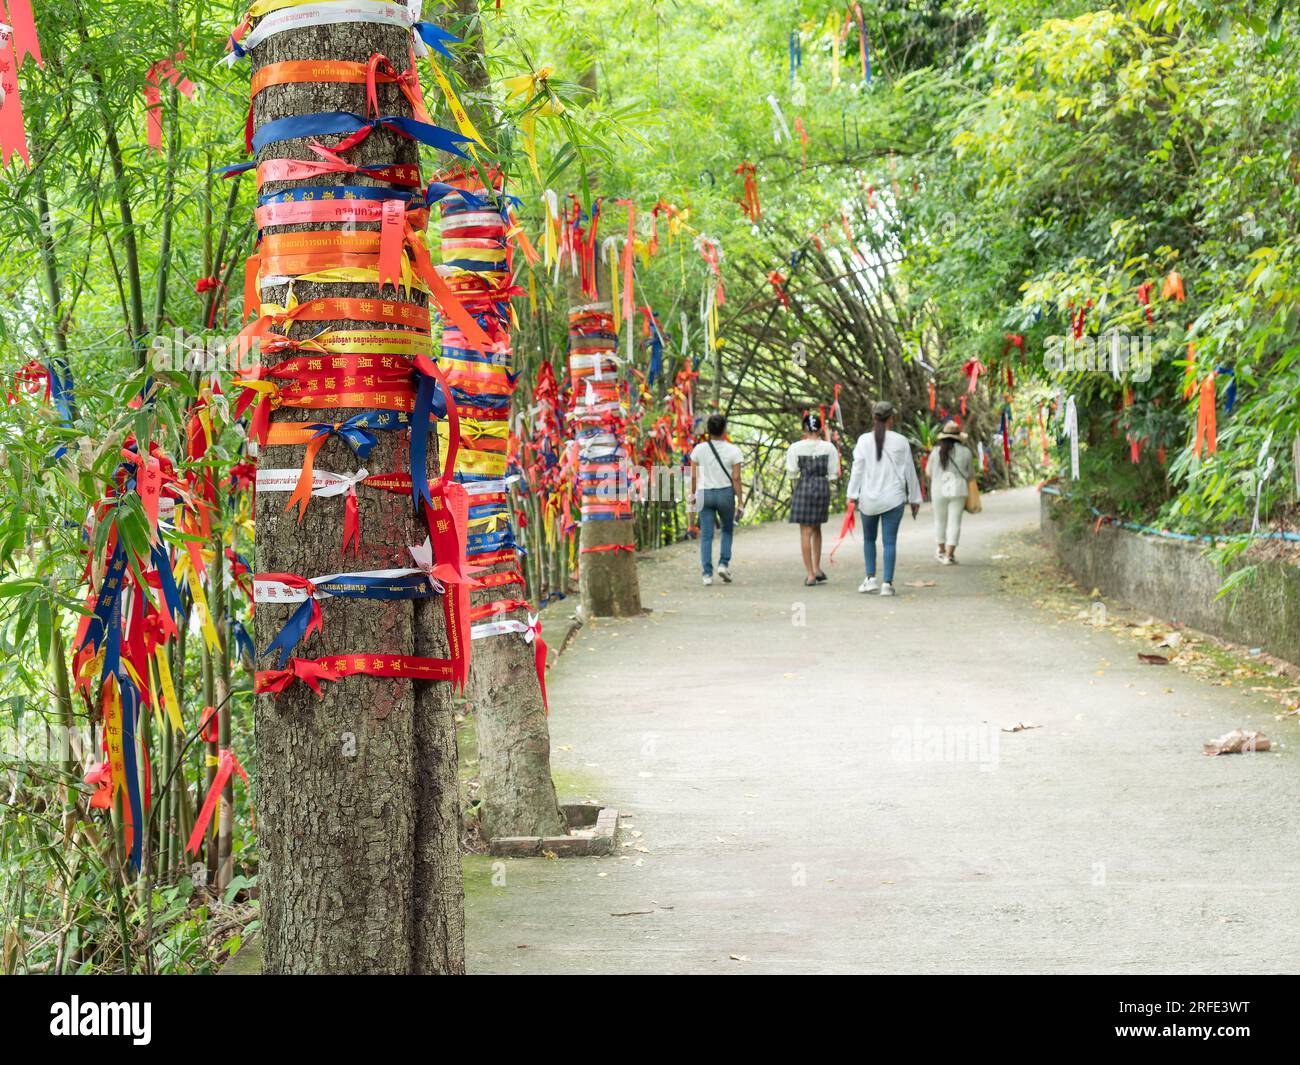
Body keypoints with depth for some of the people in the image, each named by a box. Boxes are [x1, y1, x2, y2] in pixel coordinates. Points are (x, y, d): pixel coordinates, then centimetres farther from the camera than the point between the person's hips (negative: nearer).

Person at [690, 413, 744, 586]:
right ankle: (724, 564, 7)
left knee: (706, 535, 4)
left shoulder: (699, 449, -3)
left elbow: (694, 476, -1)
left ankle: (707, 574, -1)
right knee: (727, 530, 21)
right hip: (726, 493, -1)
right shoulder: (733, 451, -7)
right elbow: (736, 478, -8)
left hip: (705, 494, 1)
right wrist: (740, 501, -2)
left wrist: (693, 494, 14)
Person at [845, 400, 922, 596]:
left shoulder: (864, 440, -4)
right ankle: (887, 583, -4)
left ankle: (871, 578, 11)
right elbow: (909, 472, 3)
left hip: (869, 499, 1)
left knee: (869, 539, 19)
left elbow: (858, 469, -7)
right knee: (890, 541, 3)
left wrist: (852, 495, -6)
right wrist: (915, 498, 11)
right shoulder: (901, 442, -2)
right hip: (893, 499, -1)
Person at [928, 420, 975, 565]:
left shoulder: (936, 451, -4)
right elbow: (970, 474, 7)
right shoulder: (965, 452, -3)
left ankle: (941, 551, 30)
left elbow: (929, 471, 8)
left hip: (938, 490, 1)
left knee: (940, 521, 17)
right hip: (958, 491, -1)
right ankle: (949, 555, -6)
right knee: (954, 522, 1)